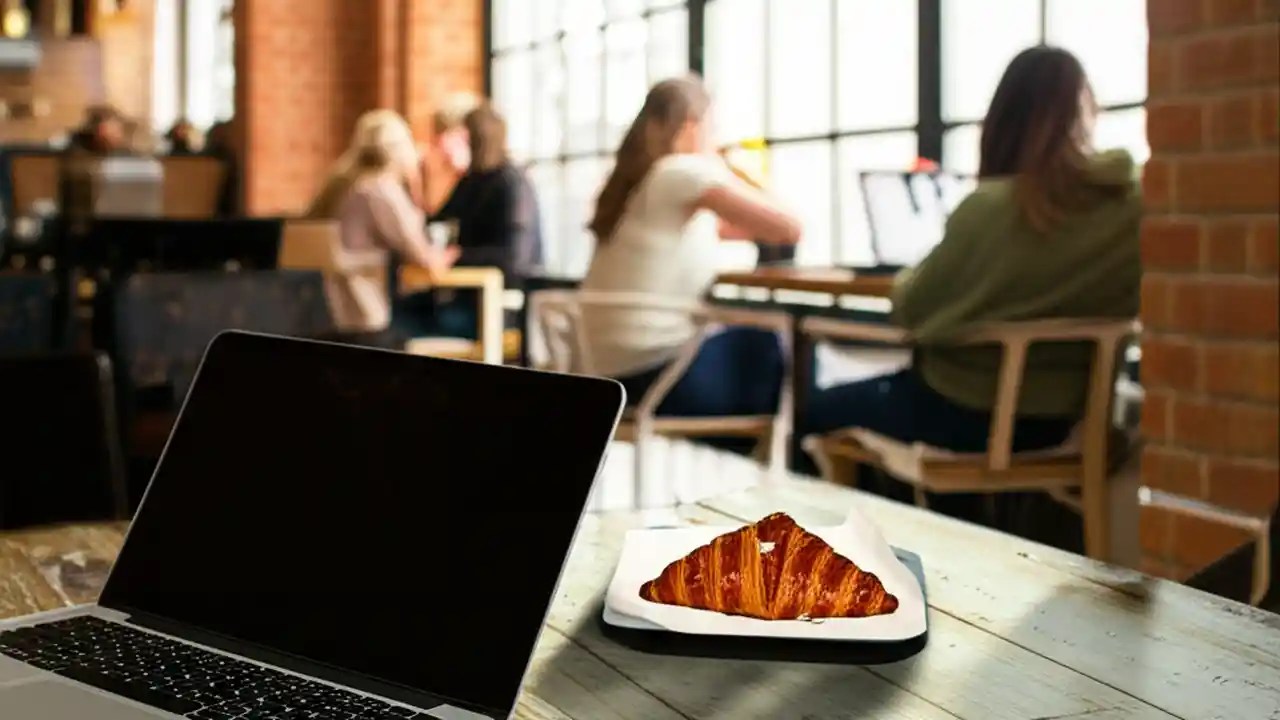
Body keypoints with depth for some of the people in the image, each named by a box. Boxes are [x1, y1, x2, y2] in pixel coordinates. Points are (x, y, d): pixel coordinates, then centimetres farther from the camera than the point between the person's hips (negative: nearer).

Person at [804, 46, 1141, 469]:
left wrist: (904, 283, 10)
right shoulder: (1131, 207, -11)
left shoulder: (989, 206, -21)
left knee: (819, 412, 21)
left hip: (964, 412, -6)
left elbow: (912, 310, -11)